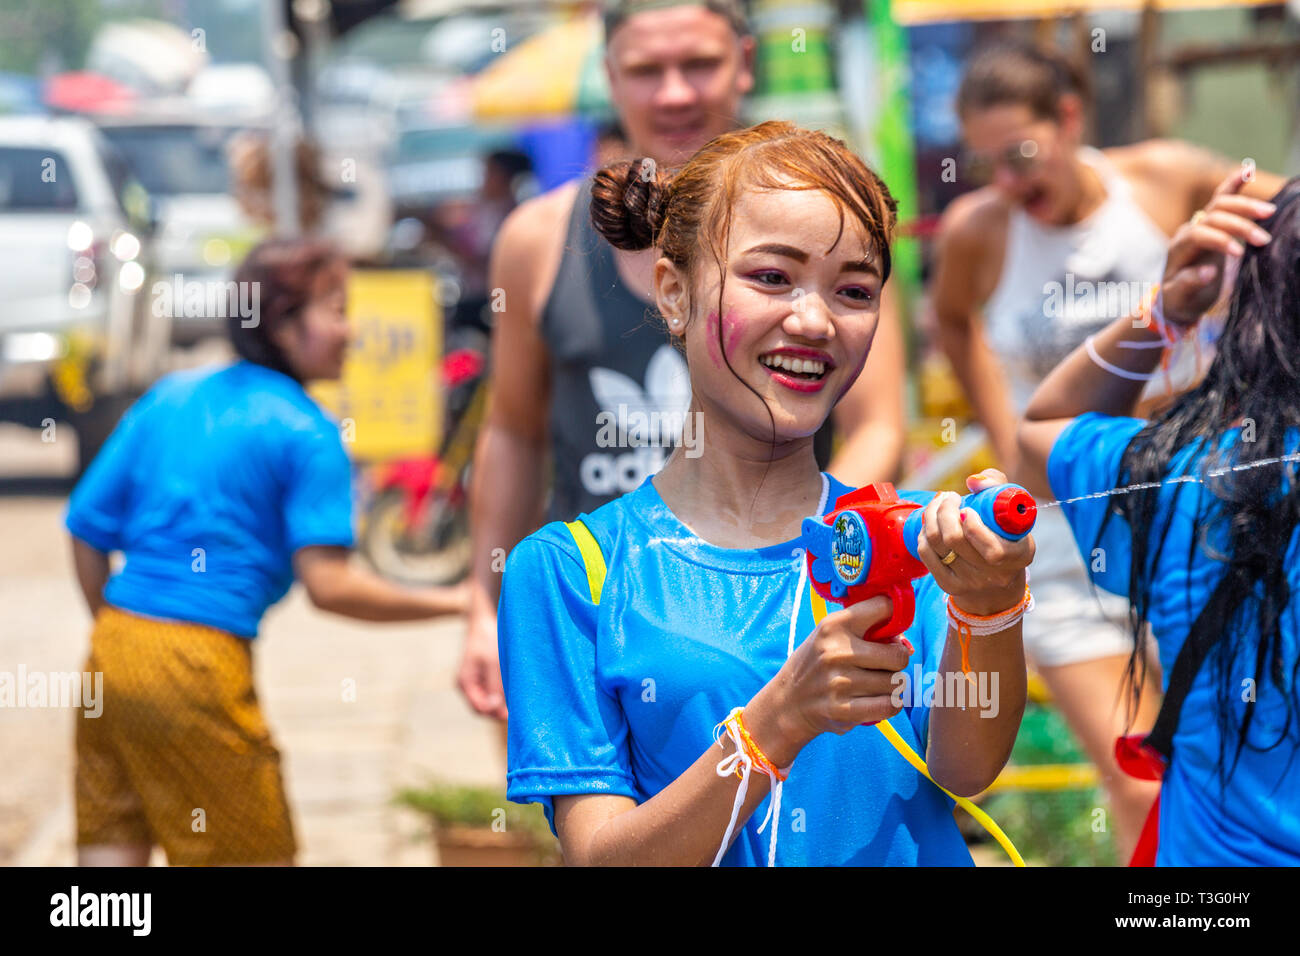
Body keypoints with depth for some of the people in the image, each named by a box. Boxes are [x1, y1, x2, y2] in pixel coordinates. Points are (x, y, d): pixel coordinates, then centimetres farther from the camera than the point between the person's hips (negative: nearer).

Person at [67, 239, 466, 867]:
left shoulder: (169, 396, 13)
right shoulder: (307, 434, -6)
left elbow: (87, 527, 14)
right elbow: (327, 585, -16)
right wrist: (450, 603, -7)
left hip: (112, 650, 7)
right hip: (203, 666, -7)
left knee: (112, 849, 11)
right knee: (255, 855, 5)